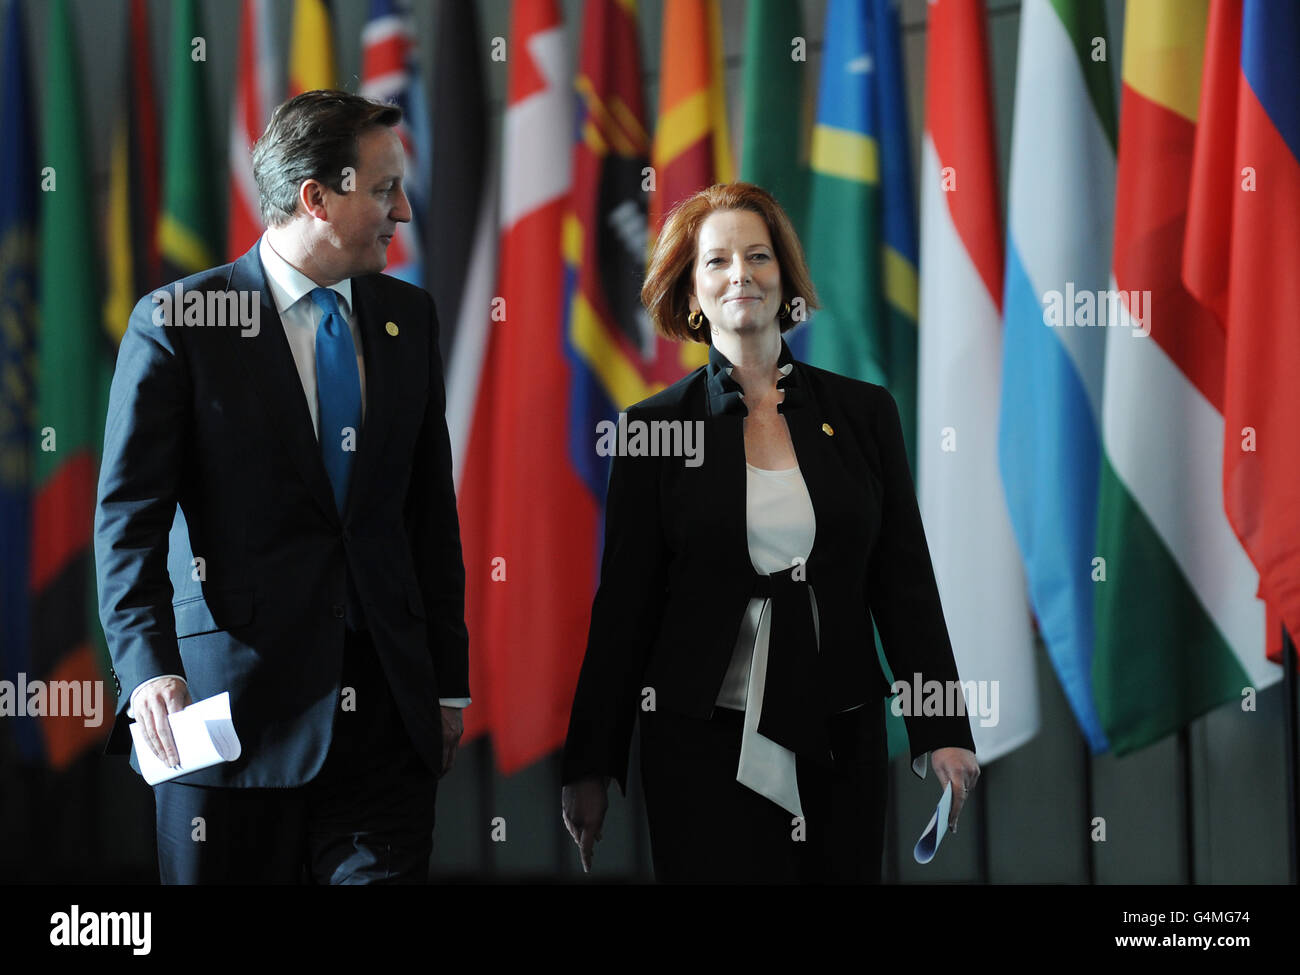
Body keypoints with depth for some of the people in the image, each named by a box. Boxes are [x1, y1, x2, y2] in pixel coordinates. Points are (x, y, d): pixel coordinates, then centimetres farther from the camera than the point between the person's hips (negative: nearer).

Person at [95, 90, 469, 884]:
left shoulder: (409, 318, 12)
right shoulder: (177, 324, -4)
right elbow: (128, 519, -8)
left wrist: (450, 684, 13)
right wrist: (149, 668, -22)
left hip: (387, 709, 4)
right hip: (235, 701, -4)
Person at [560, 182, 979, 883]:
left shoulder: (864, 412, 6)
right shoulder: (654, 428, 1)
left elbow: (906, 585, 6)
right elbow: (623, 606, 2)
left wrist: (942, 734, -1)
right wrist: (589, 767, 1)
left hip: (840, 744, 2)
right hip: (702, 746, -2)